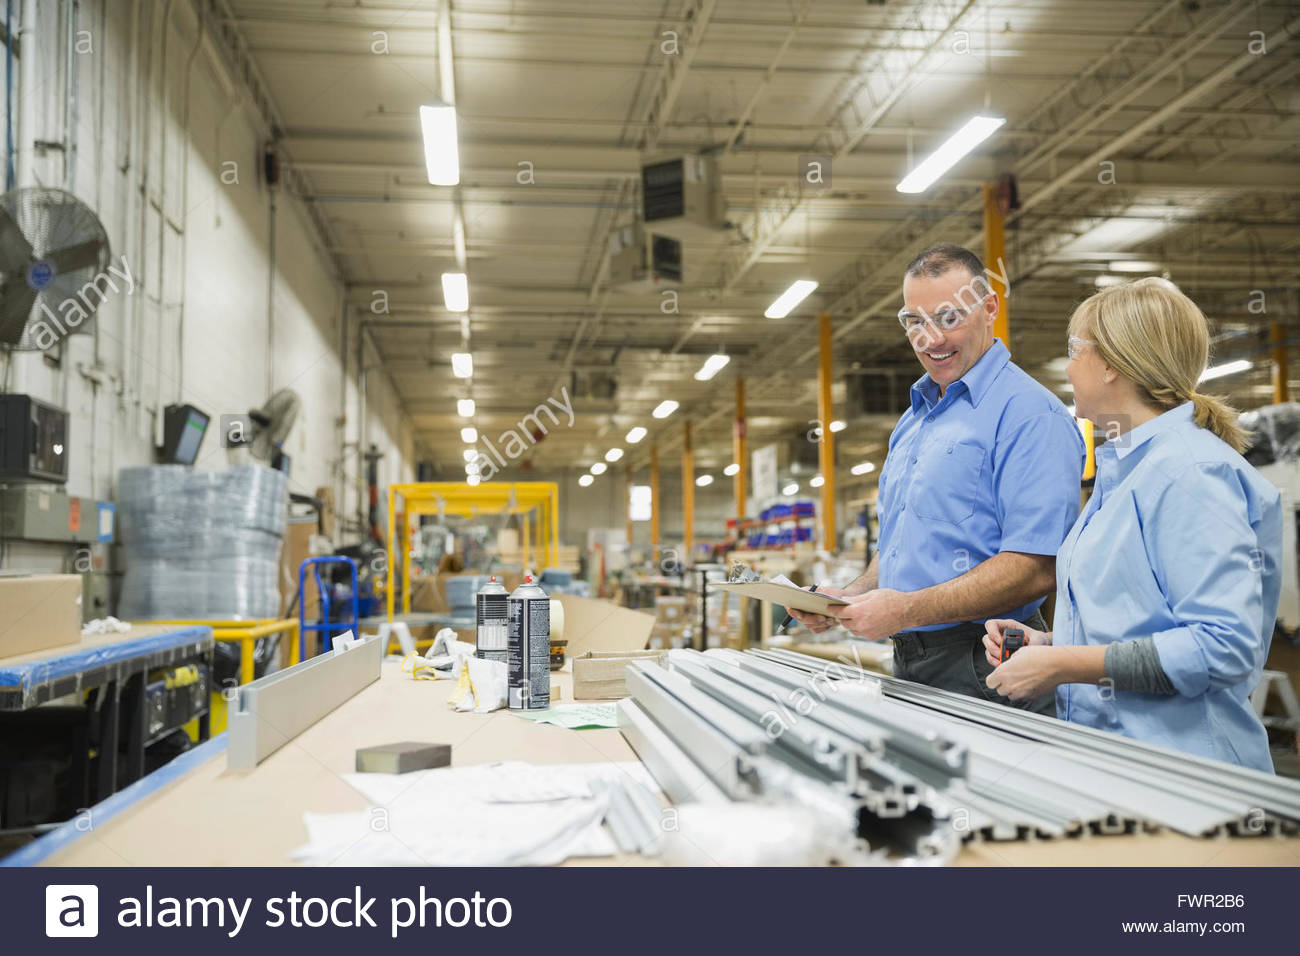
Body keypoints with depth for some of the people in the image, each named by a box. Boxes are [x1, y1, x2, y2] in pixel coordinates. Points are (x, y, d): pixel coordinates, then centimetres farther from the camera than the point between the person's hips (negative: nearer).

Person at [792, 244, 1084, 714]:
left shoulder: (1028, 413, -11)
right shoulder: (912, 421, 18)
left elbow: (1034, 566, -21)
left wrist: (908, 610, -25)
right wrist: (849, 597, 5)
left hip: (981, 674, -7)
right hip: (908, 666, 8)